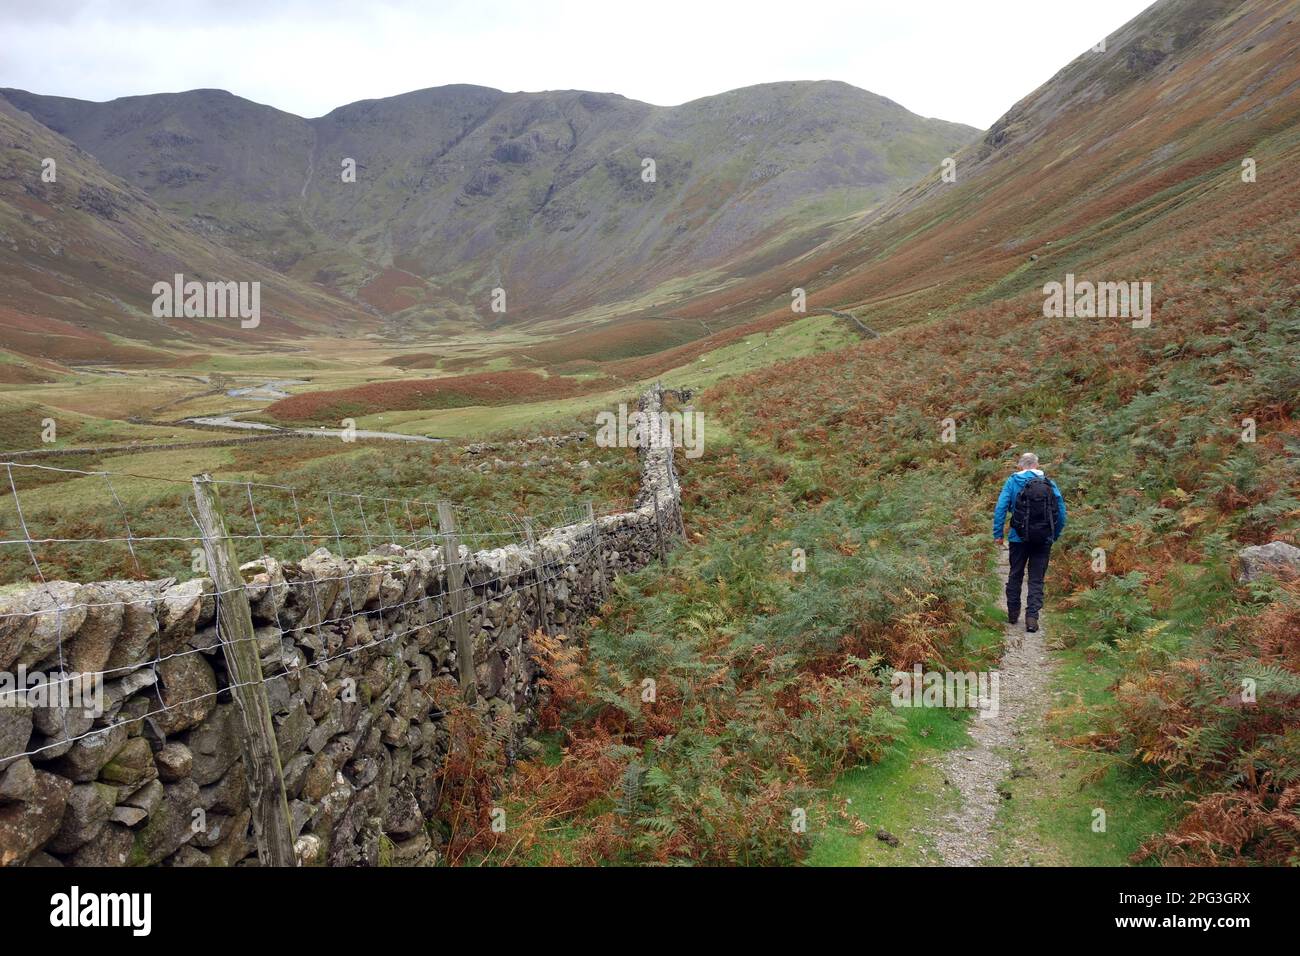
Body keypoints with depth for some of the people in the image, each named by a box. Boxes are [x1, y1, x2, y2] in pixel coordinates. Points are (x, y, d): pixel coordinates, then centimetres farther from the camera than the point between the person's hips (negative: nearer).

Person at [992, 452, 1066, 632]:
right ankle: (1032, 616, -5)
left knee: (1015, 575, 16)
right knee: (1037, 579, 6)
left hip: (1020, 538, -1)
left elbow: (1001, 507, -11)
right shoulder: (1050, 483, 3)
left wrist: (997, 533, -7)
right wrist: (1055, 535, 14)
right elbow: (1061, 512, 3)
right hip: (1044, 540, 1)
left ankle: (1013, 613, 24)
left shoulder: (1012, 482, -2)